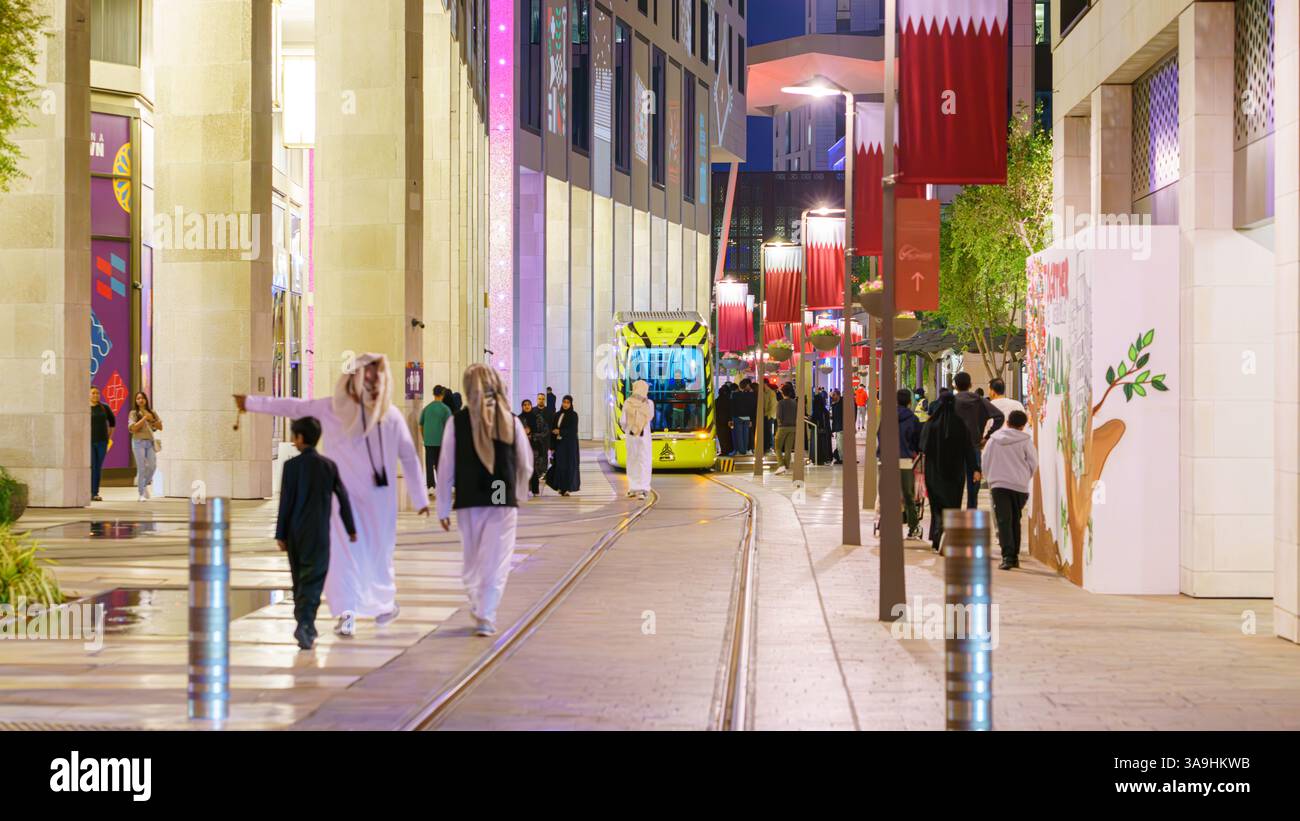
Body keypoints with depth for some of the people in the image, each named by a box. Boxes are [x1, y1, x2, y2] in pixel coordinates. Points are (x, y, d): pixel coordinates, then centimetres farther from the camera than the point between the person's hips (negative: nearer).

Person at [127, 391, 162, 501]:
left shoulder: (152, 413, 10)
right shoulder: (133, 413, 0)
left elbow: (160, 427, 8)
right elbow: (133, 428, -12)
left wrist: (152, 419, -7)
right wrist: (144, 418, -12)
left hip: (150, 442, 3)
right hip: (139, 442, -3)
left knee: (152, 465, -4)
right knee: (141, 467, -6)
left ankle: (144, 484, 25)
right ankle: (142, 494, -1)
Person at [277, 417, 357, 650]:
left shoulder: (292, 465, -5)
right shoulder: (329, 466, 1)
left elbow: (285, 502, -6)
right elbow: (343, 498, 4)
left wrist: (281, 534, -1)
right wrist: (351, 528, 13)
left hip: (295, 534, 0)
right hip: (319, 534, 0)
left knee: (299, 580, 14)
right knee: (313, 580, -4)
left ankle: (308, 627, 21)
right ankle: (304, 624, -23)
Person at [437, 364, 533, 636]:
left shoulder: (457, 422, -3)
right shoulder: (511, 421, -1)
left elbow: (446, 468, -2)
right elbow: (526, 465, 7)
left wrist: (443, 508, 5)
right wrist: (517, 493, 25)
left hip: (468, 502, 1)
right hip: (503, 501, -1)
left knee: (471, 559, 18)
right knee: (496, 561, 2)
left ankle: (477, 606, 27)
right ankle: (486, 617, -4)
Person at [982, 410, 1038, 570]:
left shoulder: (994, 439, 6)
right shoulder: (1025, 440, 0)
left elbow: (986, 462, 10)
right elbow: (1033, 463, 3)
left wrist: (991, 480, 21)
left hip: (998, 485, 0)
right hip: (1020, 486, 0)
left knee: (1003, 521, -5)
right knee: (1015, 521, 14)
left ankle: (1007, 556, -19)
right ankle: (1014, 556, 16)